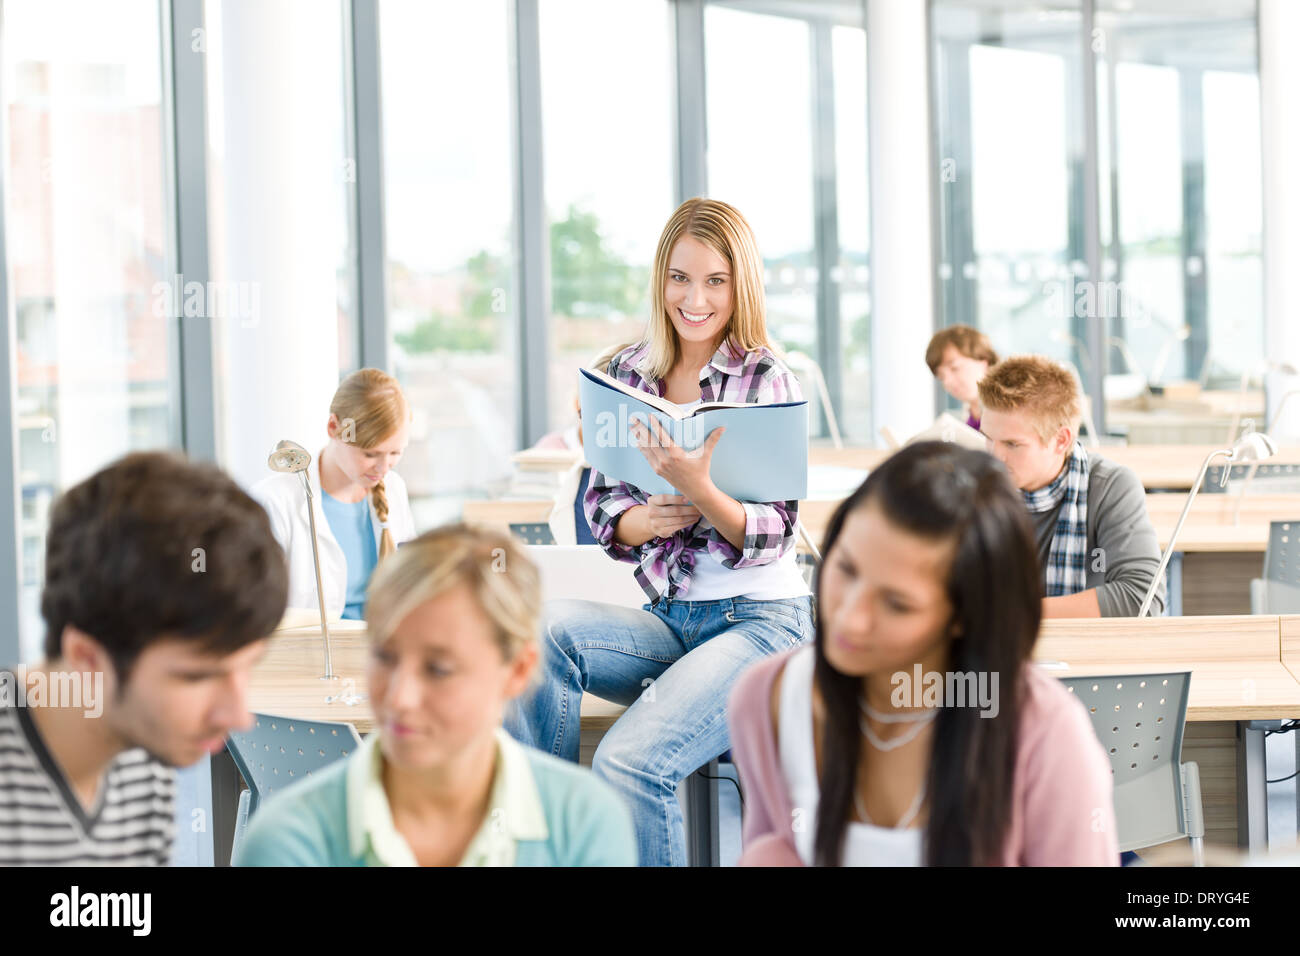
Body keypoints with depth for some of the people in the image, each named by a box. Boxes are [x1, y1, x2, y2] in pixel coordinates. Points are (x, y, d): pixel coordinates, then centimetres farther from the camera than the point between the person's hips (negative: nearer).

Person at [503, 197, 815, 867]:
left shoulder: (764, 378, -6)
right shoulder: (628, 372, 7)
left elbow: (774, 535, -10)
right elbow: (600, 510, 11)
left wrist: (698, 491, -30)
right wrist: (649, 519, -13)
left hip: (759, 619, -5)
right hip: (669, 621, 5)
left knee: (630, 761, -29)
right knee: (542, 627, -27)